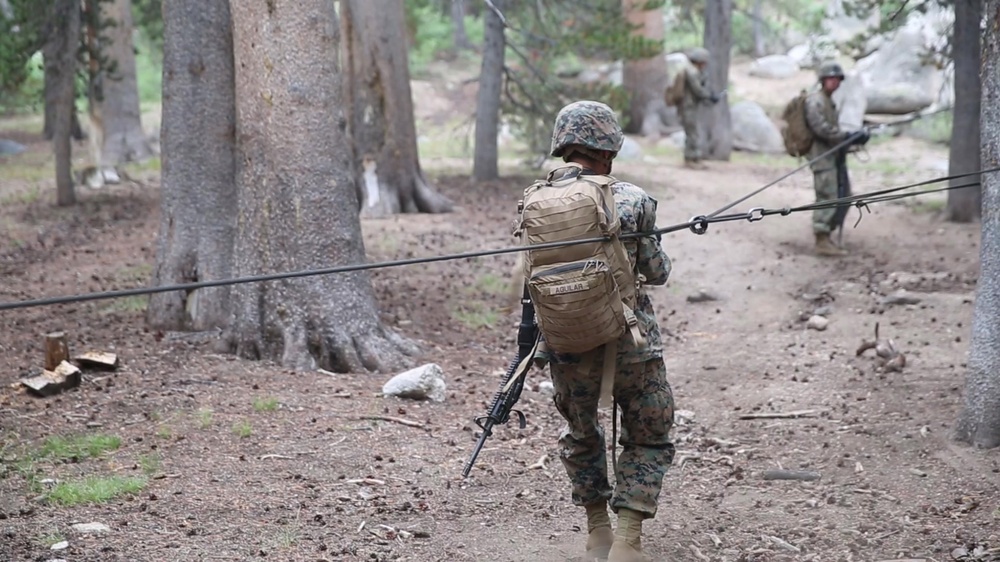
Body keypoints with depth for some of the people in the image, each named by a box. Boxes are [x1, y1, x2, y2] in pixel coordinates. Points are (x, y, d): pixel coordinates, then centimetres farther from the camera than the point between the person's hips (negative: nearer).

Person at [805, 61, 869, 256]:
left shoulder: (829, 101, 21)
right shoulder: (815, 101, -10)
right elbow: (821, 129, -20)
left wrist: (853, 137, 7)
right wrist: (848, 137, -19)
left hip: (835, 156, 10)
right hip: (823, 157, -10)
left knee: (843, 196, 10)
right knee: (827, 198, -11)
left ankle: (825, 235, 17)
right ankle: (822, 242, -8)